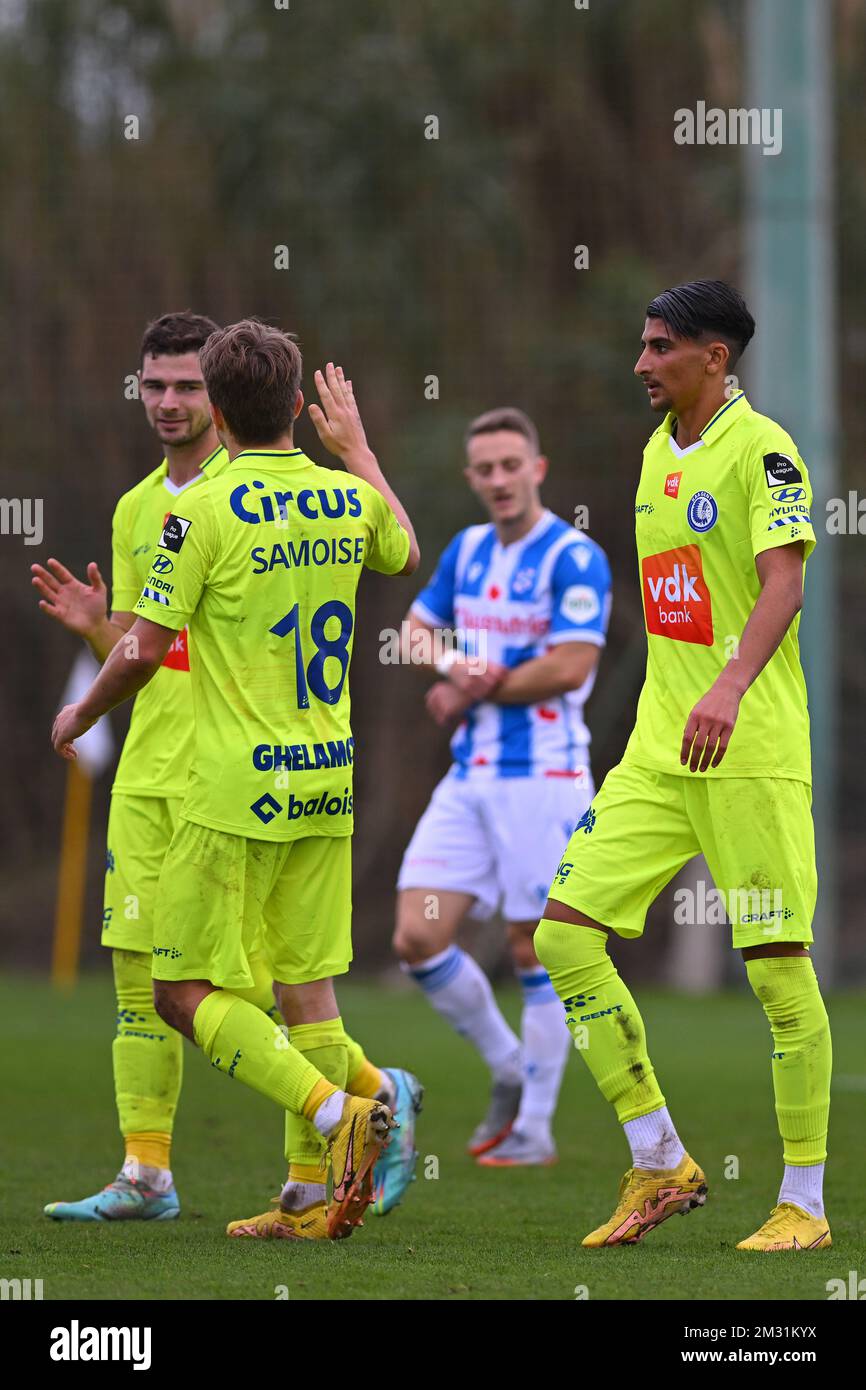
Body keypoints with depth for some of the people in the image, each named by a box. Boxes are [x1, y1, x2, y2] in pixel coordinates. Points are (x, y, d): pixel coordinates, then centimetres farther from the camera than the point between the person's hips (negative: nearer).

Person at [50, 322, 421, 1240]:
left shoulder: (205, 512, -13)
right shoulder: (350, 501, 4)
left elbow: (143, 651, -11)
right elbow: (403, 554, 28)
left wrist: (80, 716, 7)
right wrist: (357, 447, 40)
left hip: (238, 791, -6)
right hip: (328, 784, 6)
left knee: (189, 994, -1)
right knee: (307, 986, 10)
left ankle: (335, 1112, -19)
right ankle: (312, 1197, 8)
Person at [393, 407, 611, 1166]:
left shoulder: (575, 559, -11)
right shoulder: (467, 550, 12)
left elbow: (569, 667, -19)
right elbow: (418, 630, 18)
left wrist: (478, 690, -9)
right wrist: (455, 665, -5)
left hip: (543, 777, -7)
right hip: (470, 776, 7)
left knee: (536, 950, -2)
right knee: (418, 938, 0)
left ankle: (535, 1127, 7)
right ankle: (510, 1070, 19)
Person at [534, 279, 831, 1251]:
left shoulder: (760, 451, -9)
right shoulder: (658, 451, 15)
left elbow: (783, 585, -22)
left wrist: (729, 687, -37)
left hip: (750, 749, -8)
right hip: (657, 751, 8)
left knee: (779, 967, -6)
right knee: (565, 934, -1)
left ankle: (804, 1204, 3)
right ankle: (660, 1166, 7)